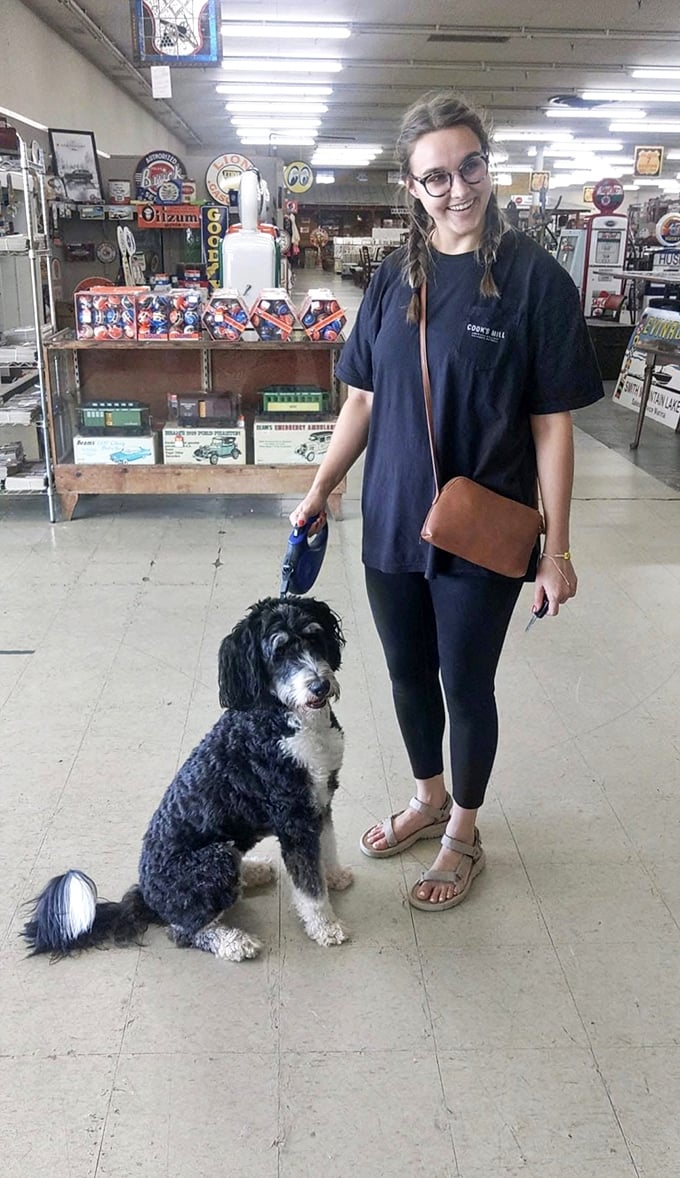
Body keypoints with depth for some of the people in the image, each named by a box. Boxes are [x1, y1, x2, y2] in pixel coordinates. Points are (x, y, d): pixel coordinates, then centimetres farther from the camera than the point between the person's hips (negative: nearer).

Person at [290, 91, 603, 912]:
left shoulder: (535, 279, -10)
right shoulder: (394, 277, 2)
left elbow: (552, 424, -10)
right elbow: (363, 400, 9)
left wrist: (557, 549, -9)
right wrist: (319, 491, 7)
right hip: (391, 522, 4)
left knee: (466, 684, 10)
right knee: (408, 672, 18)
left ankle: (463, 834, 34)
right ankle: (429, 800, 44)